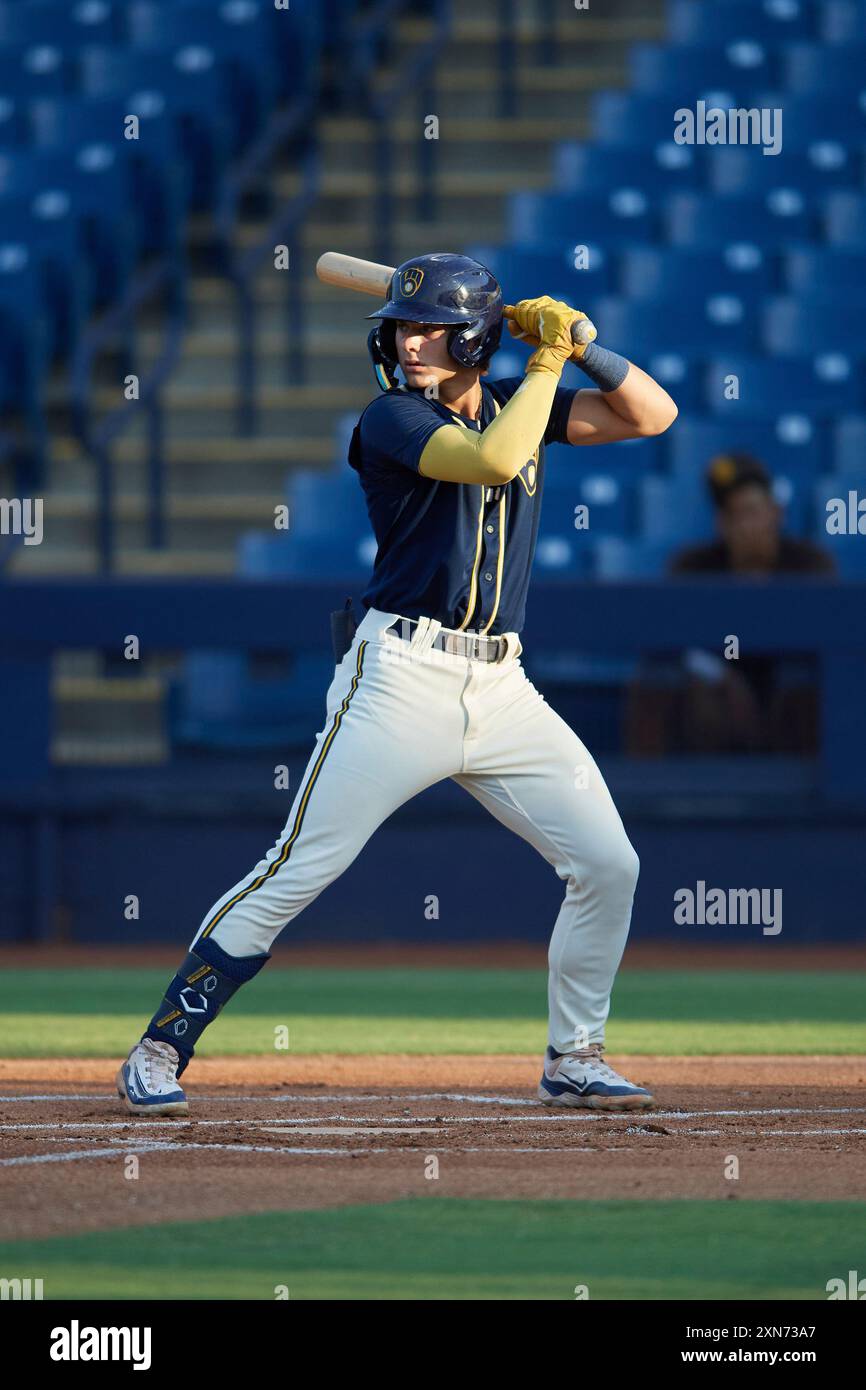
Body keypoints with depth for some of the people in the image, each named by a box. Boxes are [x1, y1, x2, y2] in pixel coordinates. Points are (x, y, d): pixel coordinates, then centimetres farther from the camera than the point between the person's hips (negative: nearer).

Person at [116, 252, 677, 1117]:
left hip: (500, 690, 6)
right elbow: (495, 461, -22)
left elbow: (653, 415, 12)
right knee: (294, 873, -9)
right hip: (402, 680, -5)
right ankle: (159, 1052, -2)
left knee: (608, 865, 0)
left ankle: (573, 1061, 15)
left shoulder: (514, 402, 13)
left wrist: (582, 346, -1)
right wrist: (548, 360, -10)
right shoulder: (393, 417, -5)